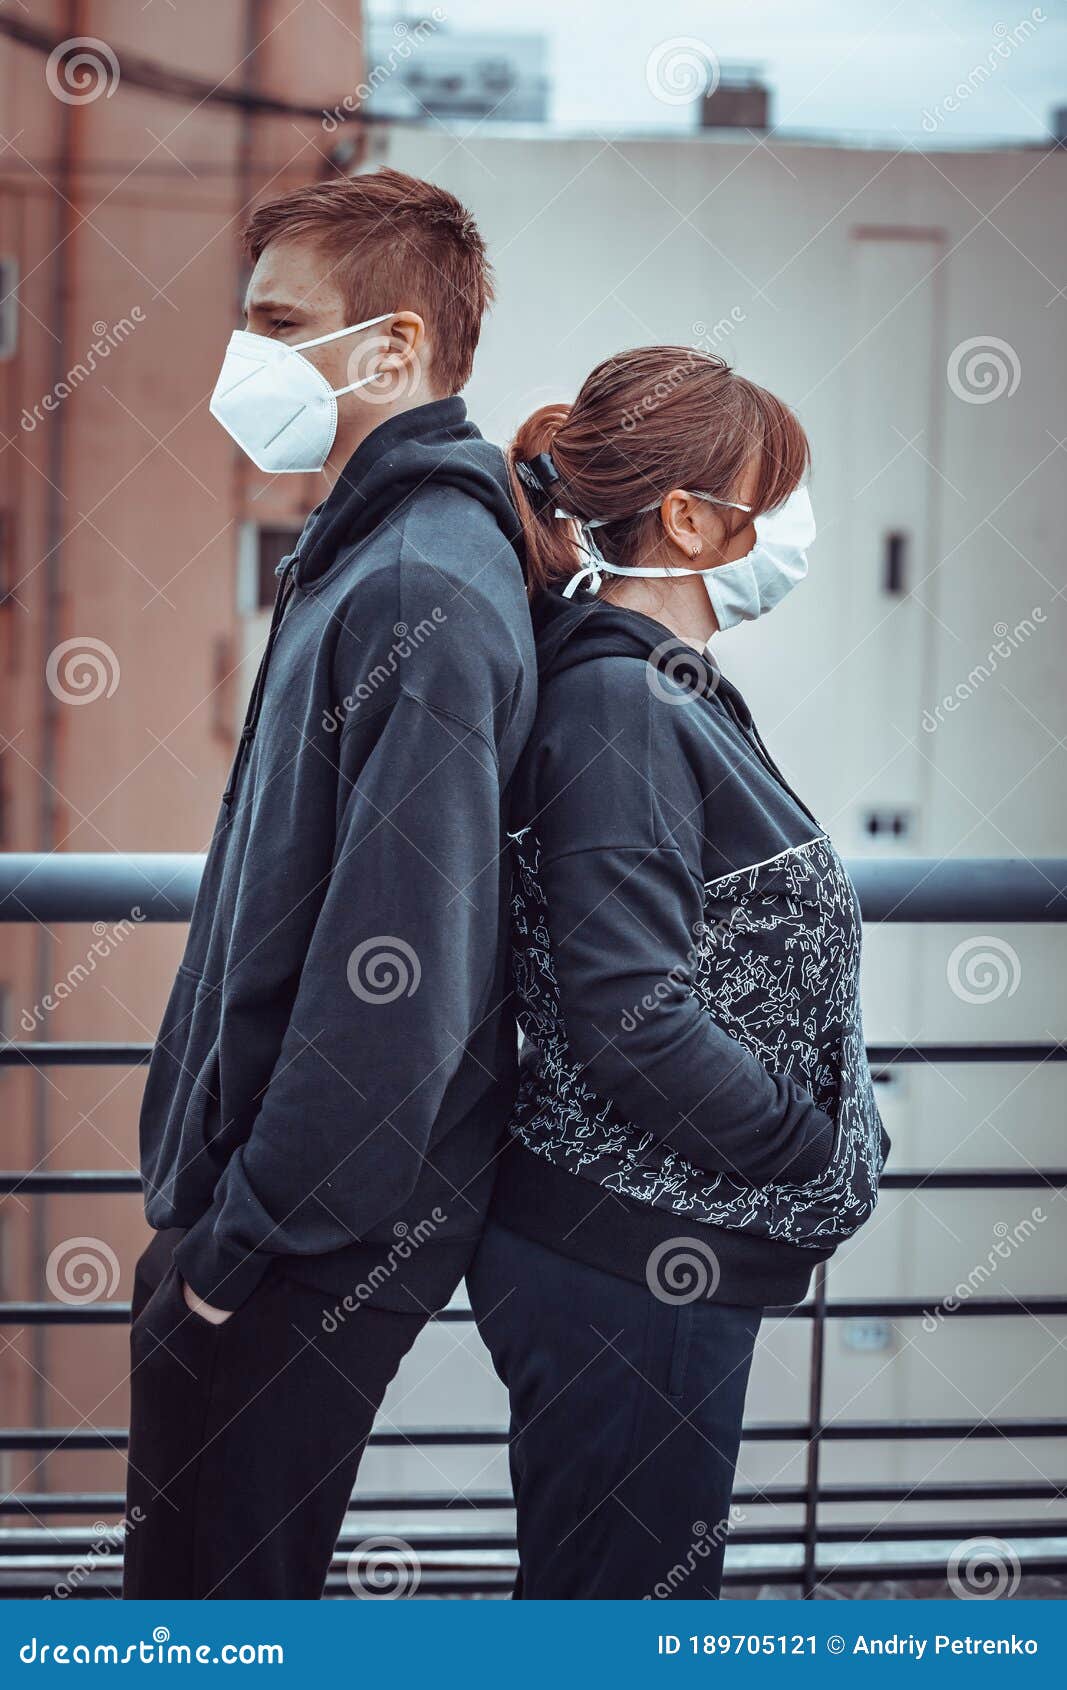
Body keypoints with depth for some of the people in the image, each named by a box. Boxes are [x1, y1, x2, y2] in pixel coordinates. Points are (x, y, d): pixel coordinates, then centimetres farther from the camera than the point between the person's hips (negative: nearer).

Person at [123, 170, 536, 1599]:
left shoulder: (425, 594, -20)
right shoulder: (369, 557, 13)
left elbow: (399, 986, -25)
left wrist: (247, 1241, -19)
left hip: (310, 1251, -10)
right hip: (242, 1205, 10)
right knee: (217, 1586, 19)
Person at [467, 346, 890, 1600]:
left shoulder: (664, 694, 12)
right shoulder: (621, 708, -18)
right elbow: (634, 1018, -25)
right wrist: (829, 1151, -13)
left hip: (675, 1251, 10)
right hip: (626, 1270, -10)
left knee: (653, 1588, 19)